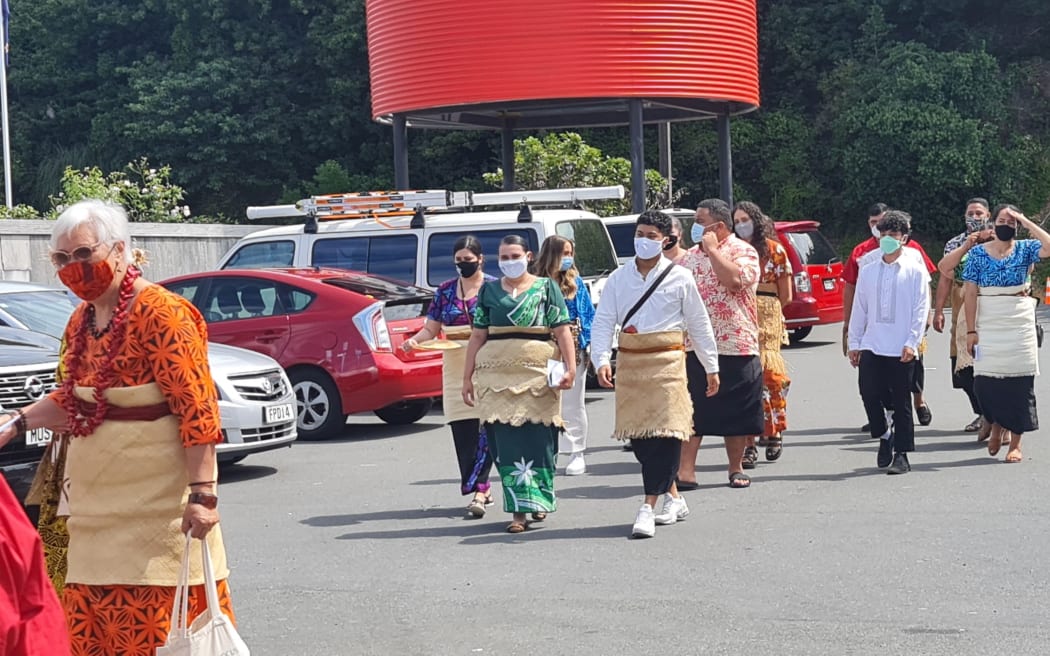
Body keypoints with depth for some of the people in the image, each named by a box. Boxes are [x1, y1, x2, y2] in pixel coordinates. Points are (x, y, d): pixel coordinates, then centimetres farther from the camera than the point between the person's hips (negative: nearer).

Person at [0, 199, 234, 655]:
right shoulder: (81, 320, 12)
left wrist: (202, 493, -24)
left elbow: (197, 410, -18)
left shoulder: (160, 314, -14)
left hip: (155, 494, -8)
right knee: (89, 616, 8)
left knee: (154, 616, -6)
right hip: (95, 494, 8)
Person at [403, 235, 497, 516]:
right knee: (462, 428, 2)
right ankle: (482, 489, 12)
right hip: (455, 367, 4)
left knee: (483, 427, -11)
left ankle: (479, 489, -14)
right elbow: (431, 328, 12)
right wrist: (414, 340, -8)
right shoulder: (445, 290, 12)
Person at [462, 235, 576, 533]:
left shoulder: (546, 288, 7)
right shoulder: (488, 291, 13)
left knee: (539, 438, 0)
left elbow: (562, 332, 1)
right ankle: (519, 509, 1)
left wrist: (570, 368, -10)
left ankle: (540, 499, 17)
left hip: (538, 373, -2)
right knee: (506, 439, -3)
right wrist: (467, 377, 9)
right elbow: (478, 336, 12)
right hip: (497, 374, 2)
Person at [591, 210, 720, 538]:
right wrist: (601, 360, -14)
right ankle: (673, 497, 22)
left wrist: (711, 367, 10)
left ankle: (649, 507, -13)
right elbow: (603, 322, 2)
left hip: (667, 360, -3)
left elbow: (699, 324, 8)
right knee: (638, 435, 6)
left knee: (665, 431, -12)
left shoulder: (679, 278, 2)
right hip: (629, 363, 3)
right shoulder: (618, 278, 8)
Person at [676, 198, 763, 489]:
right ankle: (685, 470, -1)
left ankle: (736, 469, 18)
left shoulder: (743, 251, -4)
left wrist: (712, 248, -14)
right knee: (691, 411, 0)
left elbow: (734, 279, -24)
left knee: (736, 412, 5)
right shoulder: (691, 255, 14)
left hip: (735, 346, -4)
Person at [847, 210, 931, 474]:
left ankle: (901, 455, 10)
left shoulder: (915, 270, 0)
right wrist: (854, 343, 10)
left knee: (901, 402, 2)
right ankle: (884, 435, 19)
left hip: (901, 350, -3)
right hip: (871, 346, 3)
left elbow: (921, 309, -3)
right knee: (869, 393, -6)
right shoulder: (868, 271, 10)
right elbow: (859, 308, 13)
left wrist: (912, 343, -11)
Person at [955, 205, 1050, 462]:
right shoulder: (977, 253, 2)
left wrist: (1027, 222, -12)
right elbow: (970, 293, -2)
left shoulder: (1025, 249, 3)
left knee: (1019, 379, -1)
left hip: (1020, 323, 0)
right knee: (985, 380, -4)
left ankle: (1015, 442, 8)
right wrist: (971, 330, -8)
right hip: (988, 324, 0)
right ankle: (997, 425, 25)